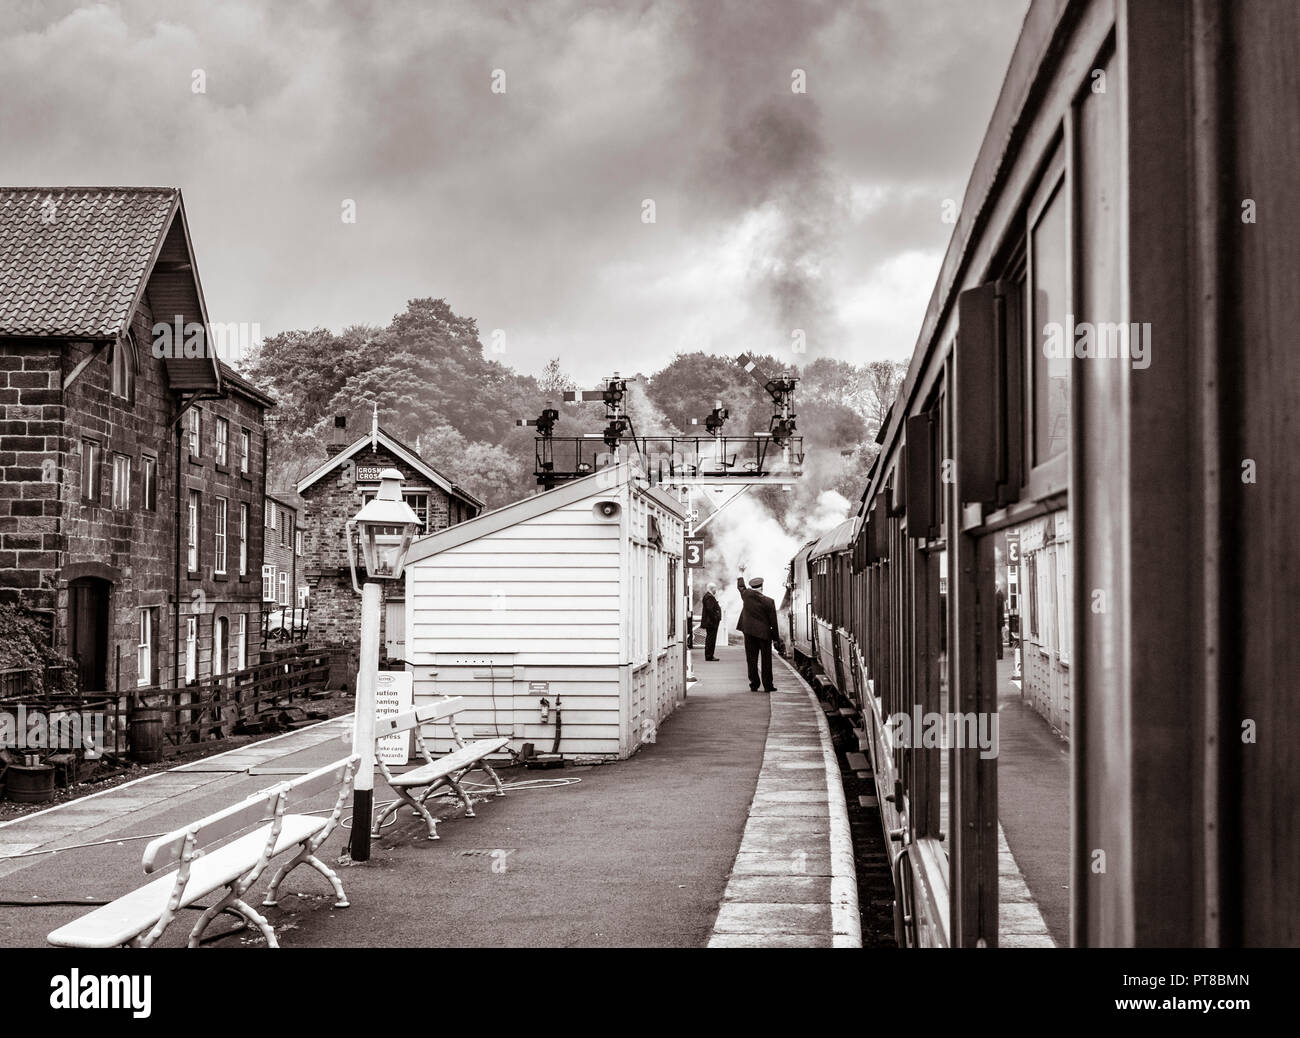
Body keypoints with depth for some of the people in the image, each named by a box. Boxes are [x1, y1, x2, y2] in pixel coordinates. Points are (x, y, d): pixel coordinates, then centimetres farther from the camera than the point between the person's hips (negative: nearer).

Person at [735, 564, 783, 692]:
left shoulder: (746, 595, -1)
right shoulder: (768, 602, -9)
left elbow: (740, 586, 23)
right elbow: (774, 622, -6)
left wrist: (741, 572, 39)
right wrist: (777, 639, 1)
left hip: (749, 632, 3)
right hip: (764, 633, -3)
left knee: (751, 659, 7)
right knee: (766, 660, 4)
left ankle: (754, 685, 7)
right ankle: (768, 685, 5)